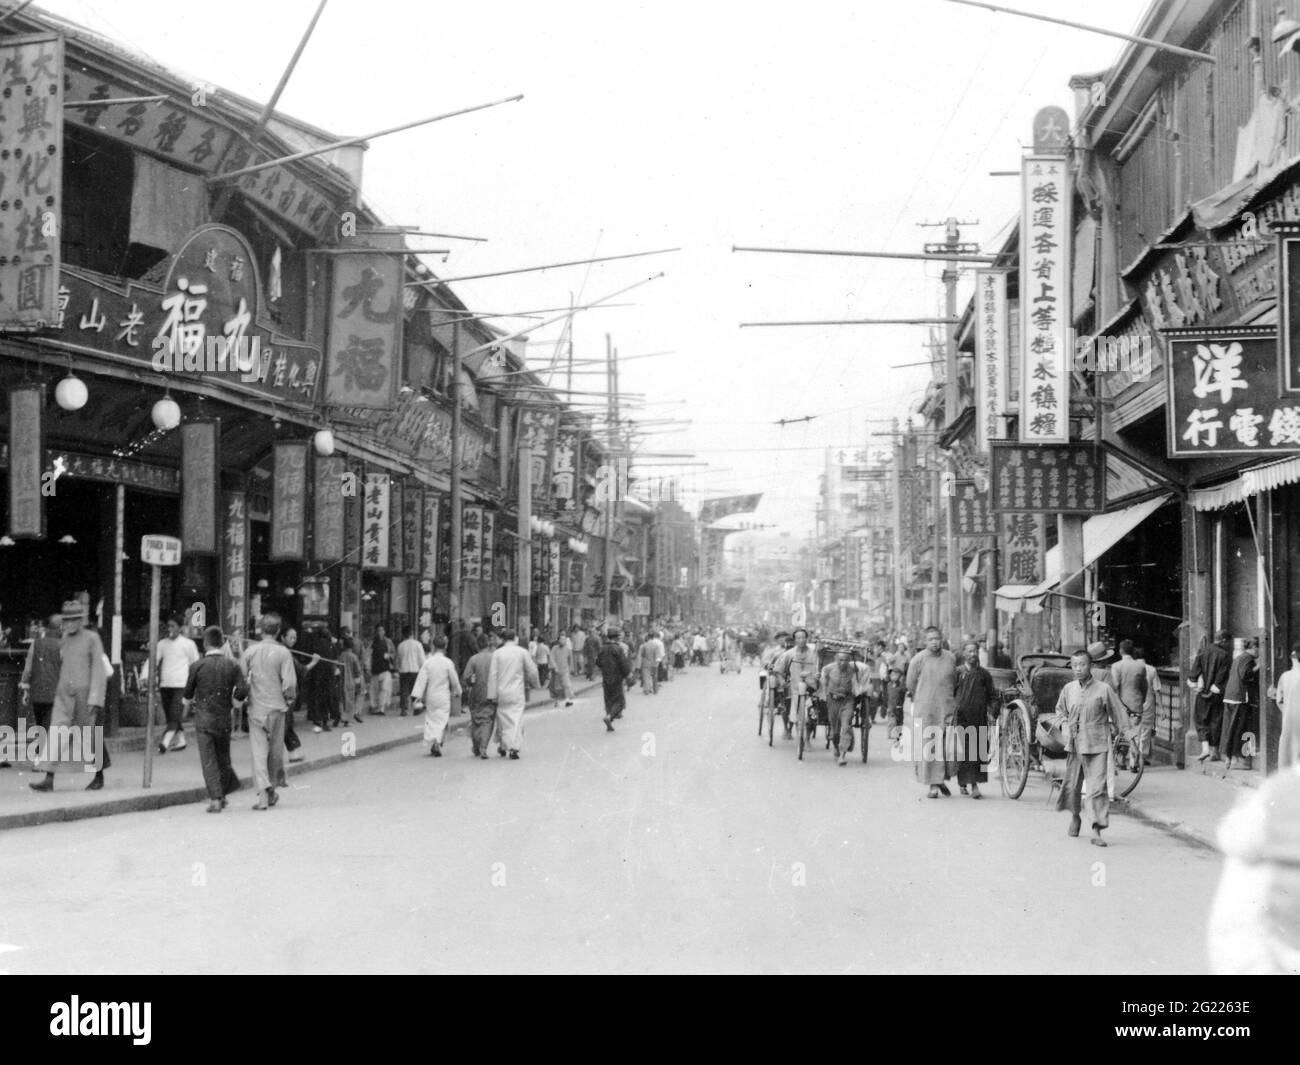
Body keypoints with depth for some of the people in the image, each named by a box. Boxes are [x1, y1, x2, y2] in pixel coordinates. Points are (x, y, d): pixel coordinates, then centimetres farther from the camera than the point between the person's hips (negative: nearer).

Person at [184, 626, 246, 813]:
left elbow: (188, 694, 2)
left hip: (203, 718, -2)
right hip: (224, 718, 2)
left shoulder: (197, 666, -6)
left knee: (208, 759, -1)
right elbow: (242, 690, -10)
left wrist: (191, 703, 23)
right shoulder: (232, 666, -3)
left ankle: (215, 798, -9)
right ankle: (221, 796, 24)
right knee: (223, 757, 16)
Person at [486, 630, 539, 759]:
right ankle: (514, 747, -11)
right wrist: (536, 684, 20)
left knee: (503, 719, 13)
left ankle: (502, 746, 22)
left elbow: (493, 675, -3)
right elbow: (532, 671, 1)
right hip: (518, 692, -1)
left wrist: (492, 695, -1)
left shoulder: (497, 653, -1)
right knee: (517, 719, -1)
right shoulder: (523, 652, -2)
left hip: (502, 691, 1)